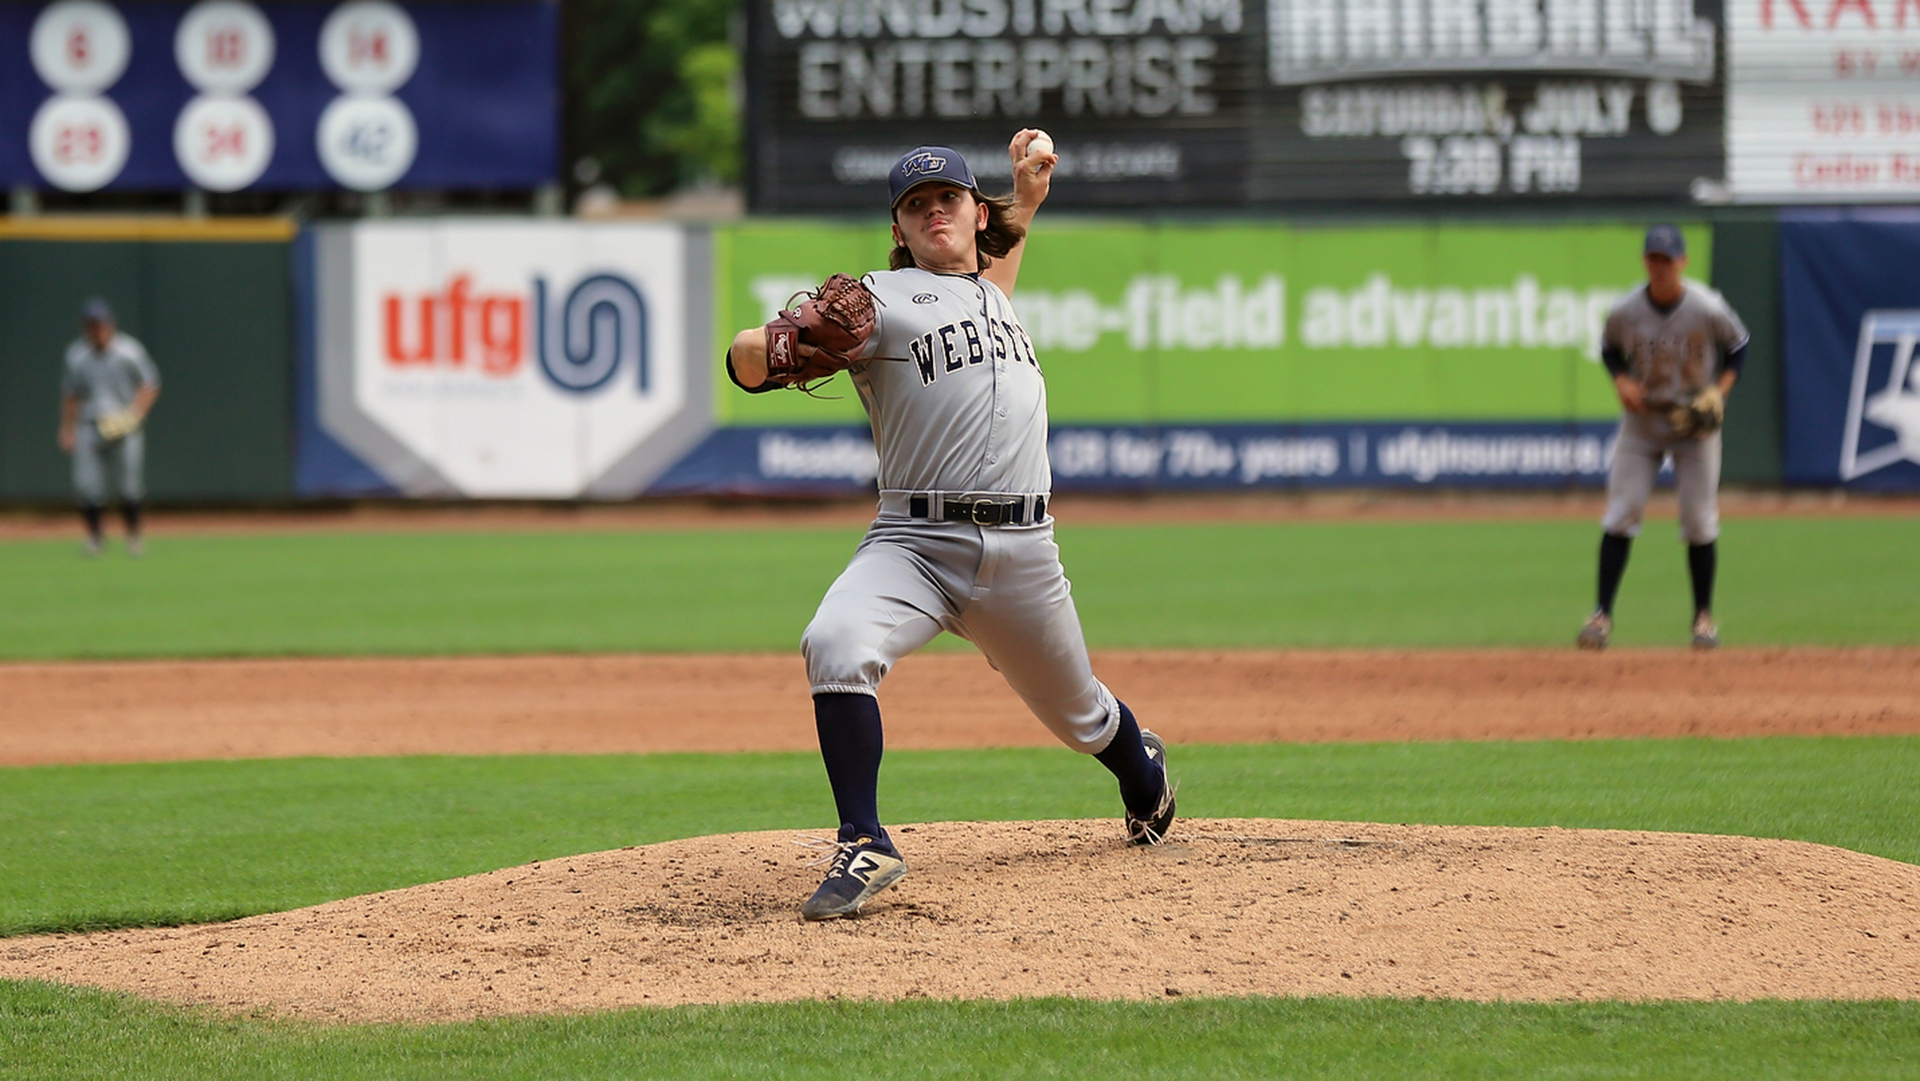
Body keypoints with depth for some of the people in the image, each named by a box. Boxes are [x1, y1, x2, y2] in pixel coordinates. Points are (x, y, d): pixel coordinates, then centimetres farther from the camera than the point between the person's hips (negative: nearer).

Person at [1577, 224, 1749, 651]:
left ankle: (1704, 616, 14)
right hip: (1642, 420, 1)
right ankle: (1603, 613, -5)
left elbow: (1737, 346, 2)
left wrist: (1720, 391, -12)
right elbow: (1609, 350, 7)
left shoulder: (1708, 310, -15)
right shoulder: (1624, 312, -12)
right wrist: (1621, 381, -12)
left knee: (1699, 521, 0)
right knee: (1621, 515, -7)